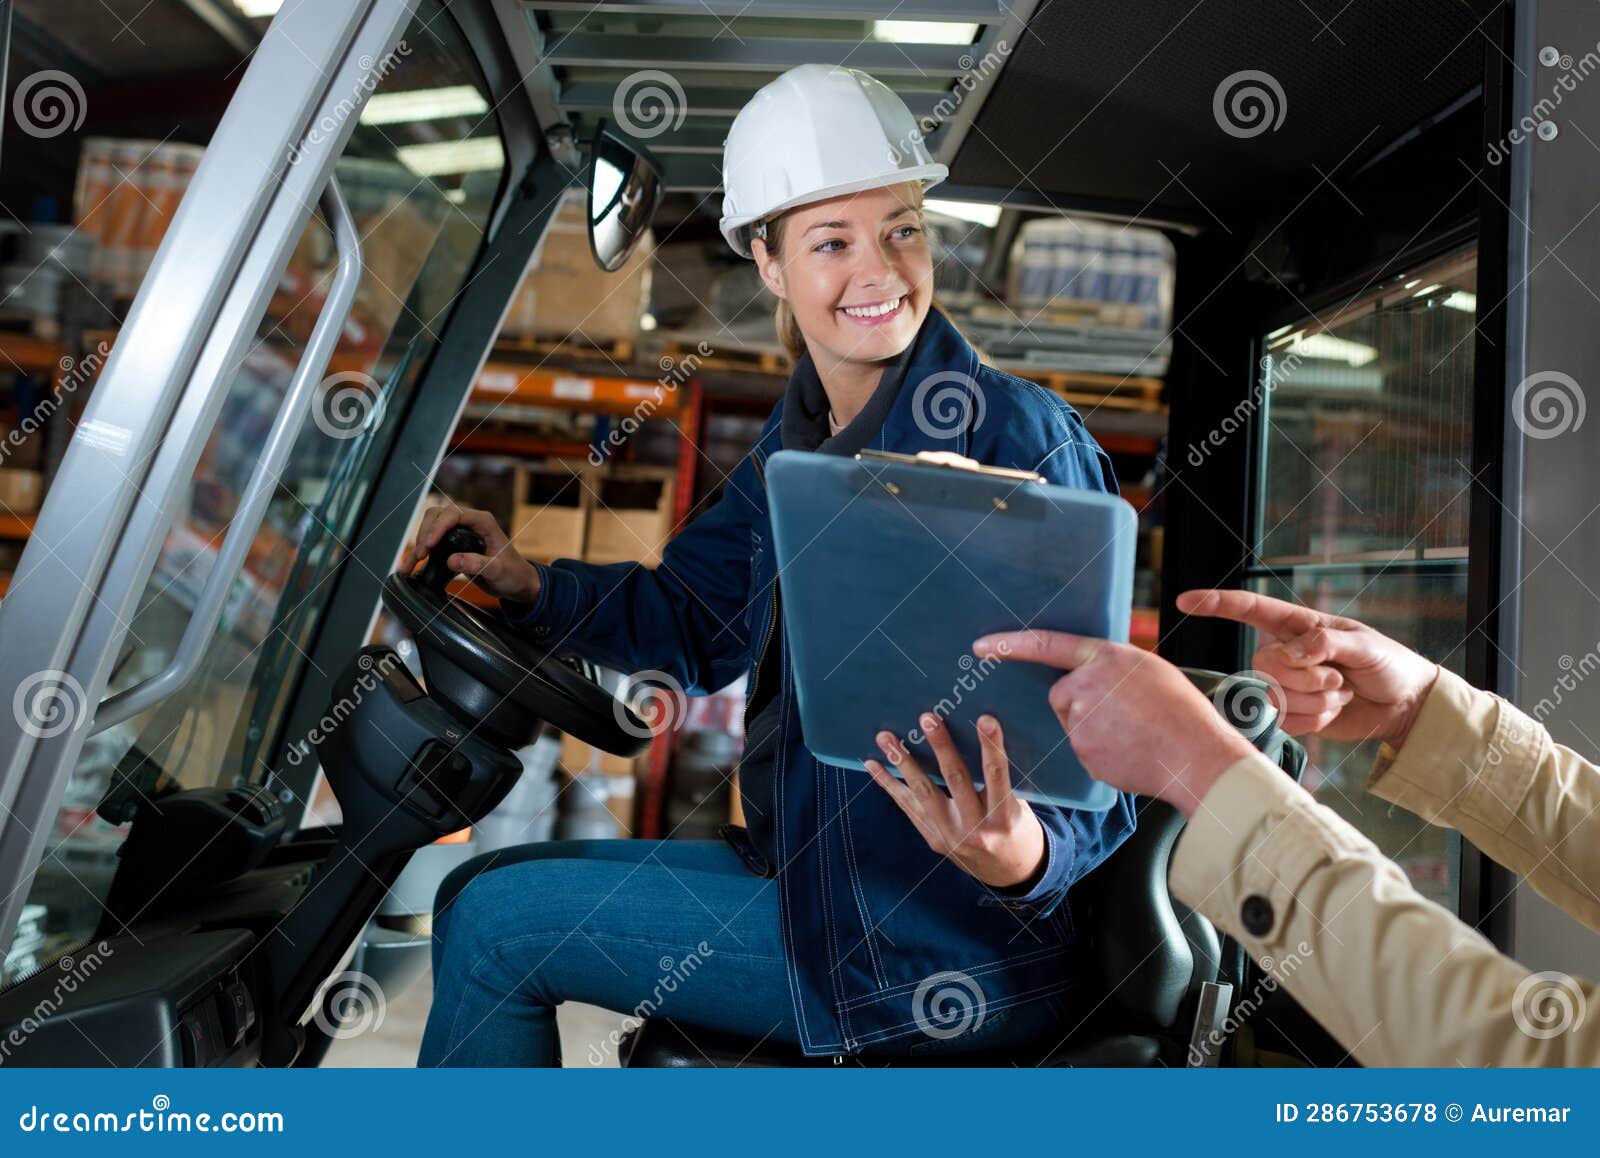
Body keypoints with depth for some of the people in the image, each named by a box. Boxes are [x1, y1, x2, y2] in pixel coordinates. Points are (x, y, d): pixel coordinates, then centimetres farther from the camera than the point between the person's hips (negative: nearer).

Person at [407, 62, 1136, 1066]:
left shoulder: (1020, 439, -20)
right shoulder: (797, 444, 4)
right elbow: (693, 621, 14)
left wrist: (1021, 853, -42)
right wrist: (529, 585, -1)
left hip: (934, 957, -8)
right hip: (807, 869, 8)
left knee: (495, 921, -5)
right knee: (481, 896, 16)